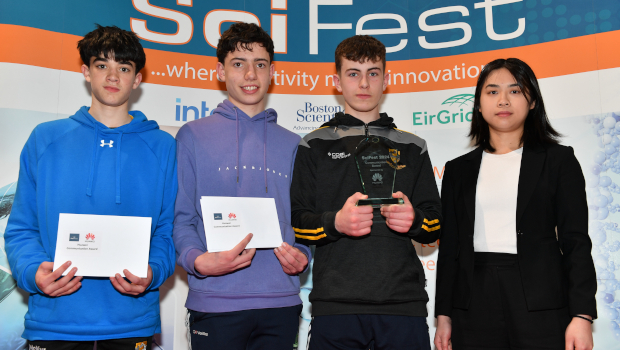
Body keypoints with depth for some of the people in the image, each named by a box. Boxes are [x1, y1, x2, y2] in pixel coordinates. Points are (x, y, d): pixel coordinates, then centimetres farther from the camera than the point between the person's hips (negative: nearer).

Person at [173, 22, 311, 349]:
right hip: (215, 301, -2)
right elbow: (182, 217, 0)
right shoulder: (192, 136, 5)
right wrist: (198, 260, -18)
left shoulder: (293, 145, 14)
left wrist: (301, 256, -5)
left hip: (280, 303, 3)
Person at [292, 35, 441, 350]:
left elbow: (435, 224, 13)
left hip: (403, 303, 2)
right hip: (335, 306, -1)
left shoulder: (412, 147, 16)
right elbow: (295, 222, 3)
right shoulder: (315, 146, 10)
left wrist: (413, 219, -10)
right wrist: (336, 222, -16)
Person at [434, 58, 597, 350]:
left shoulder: (558, 159, 6)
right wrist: (443, 315, 6)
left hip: (541, 305, -2)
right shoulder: (459, 169, 13)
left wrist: (582, 315, -8)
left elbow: (576, 242, 0)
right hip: (476, 303, 2)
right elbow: (449, 247, 11)